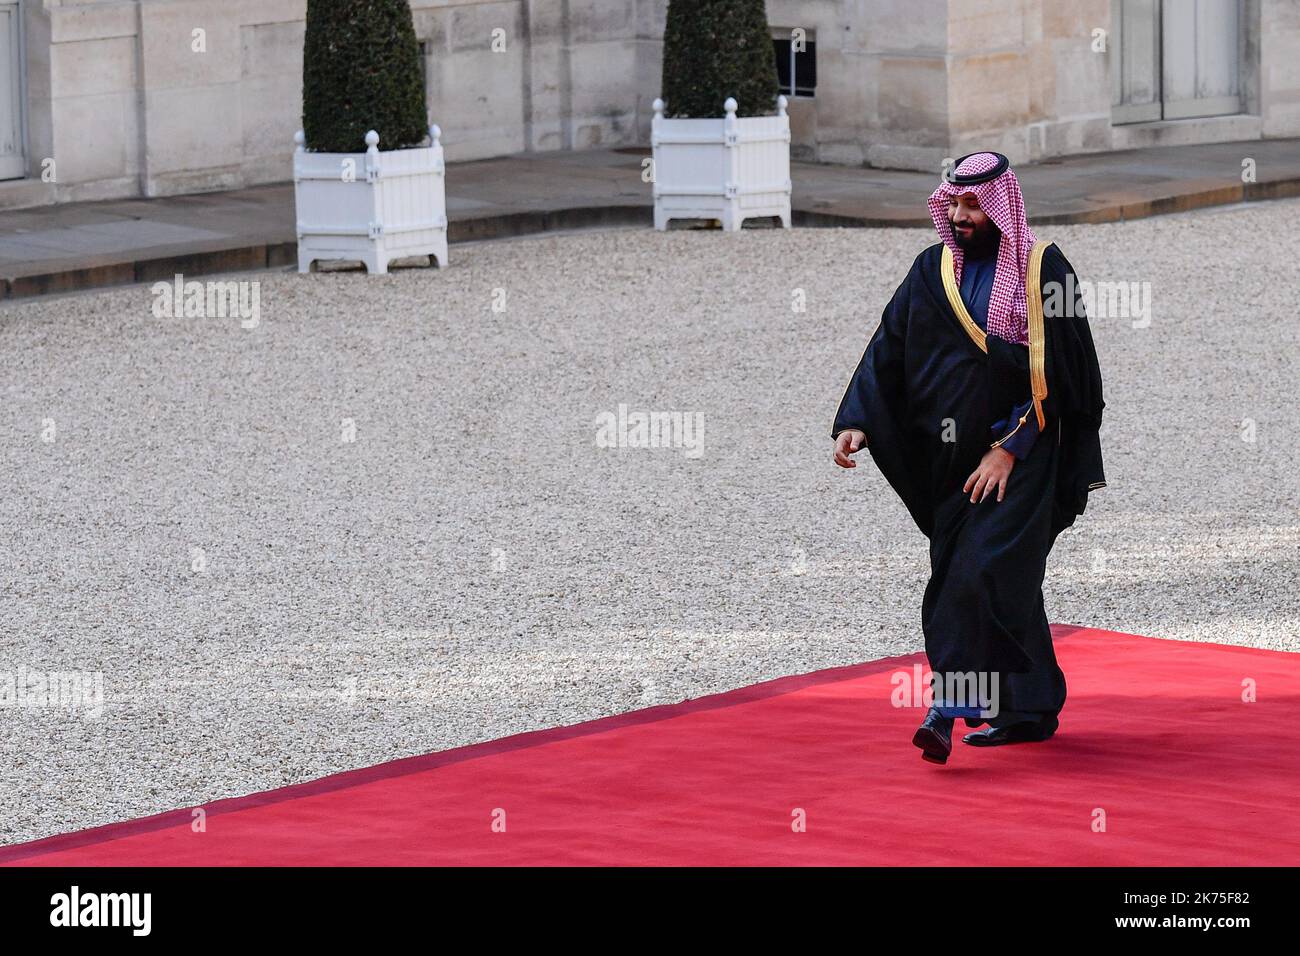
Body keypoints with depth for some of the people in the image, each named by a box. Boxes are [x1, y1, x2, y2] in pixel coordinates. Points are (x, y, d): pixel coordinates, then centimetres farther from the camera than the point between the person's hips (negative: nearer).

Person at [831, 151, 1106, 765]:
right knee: (1009, 581, 9)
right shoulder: (932, 271, 8)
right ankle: (1033, 711, 19)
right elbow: (887, 350, 2)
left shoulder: (1044, 271, -6)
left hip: (1020, 457, -5)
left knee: (980, 574, -16)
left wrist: (1010, 447, -16)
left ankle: (950, 708, -18)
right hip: (953, 459, 5)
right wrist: (855, 421, -12)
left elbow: (1057, 373, -10)